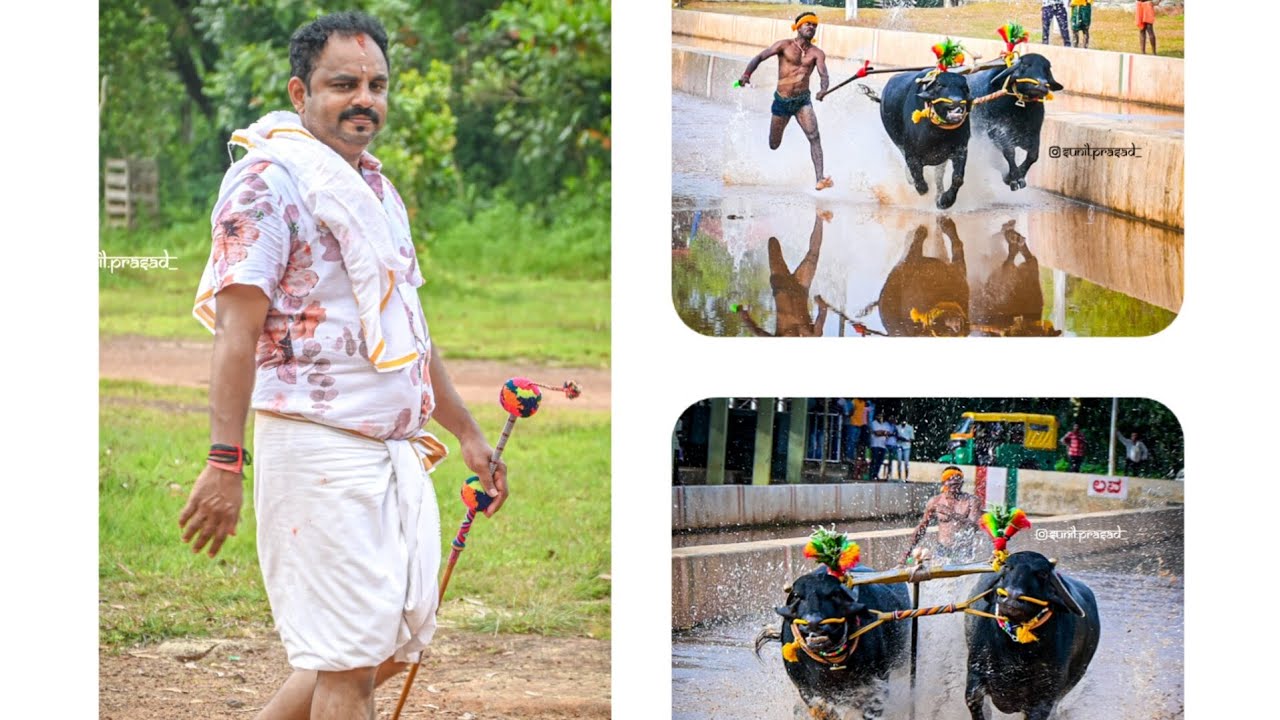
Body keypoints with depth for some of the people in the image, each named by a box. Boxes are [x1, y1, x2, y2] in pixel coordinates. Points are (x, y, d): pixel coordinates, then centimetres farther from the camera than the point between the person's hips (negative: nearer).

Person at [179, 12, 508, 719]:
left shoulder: (378, 190, 19)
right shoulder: (270, 179, -9)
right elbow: (236, 326, -16)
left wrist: (467, 433, 28)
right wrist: (224, 462, -24)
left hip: (398, 449, 9)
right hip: (318, 444, -9)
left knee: (398, 641, 11)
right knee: (348, 660, -8)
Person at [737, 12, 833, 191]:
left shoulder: (817, 53, 0)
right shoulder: (785, 45, -3)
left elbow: (823, 74, -14)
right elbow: (759, 57, -7)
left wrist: (823, 89, -38)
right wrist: (746, 74, -25)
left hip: (803, 101, 1)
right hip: (782, 101, -1)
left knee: (814, 137, -19)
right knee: (773, 145, 11)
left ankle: (820, 179, -26)